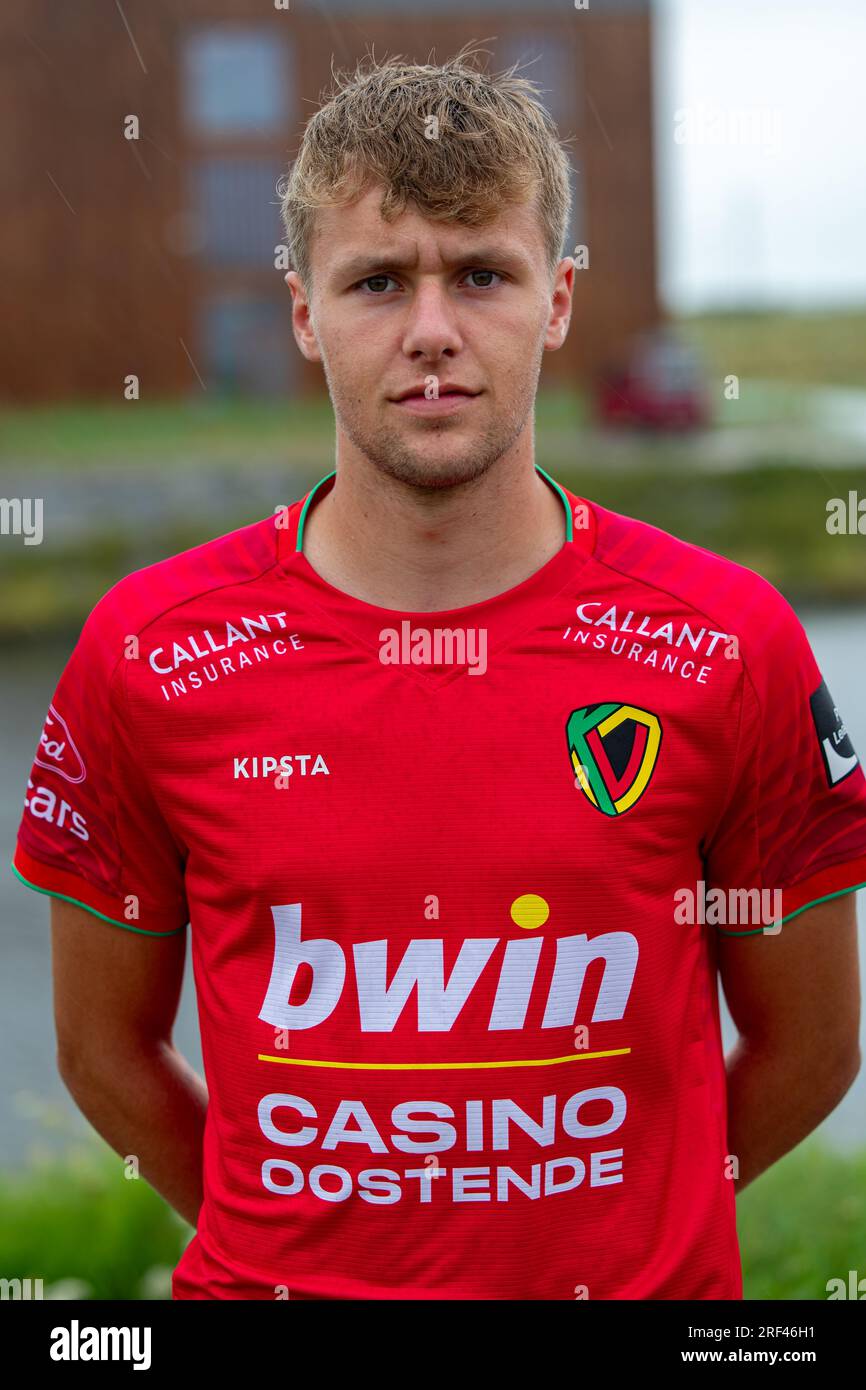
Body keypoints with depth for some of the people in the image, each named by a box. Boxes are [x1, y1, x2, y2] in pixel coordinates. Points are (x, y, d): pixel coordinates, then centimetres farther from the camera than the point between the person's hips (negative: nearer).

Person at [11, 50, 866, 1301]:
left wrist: (621, 1228, 3)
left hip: (643, 1281, 0)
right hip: (270, 1280, 0)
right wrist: (294, 1242, 4)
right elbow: (105, 1052, 2)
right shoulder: (149, 655, -9)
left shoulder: (733, 645, -10)